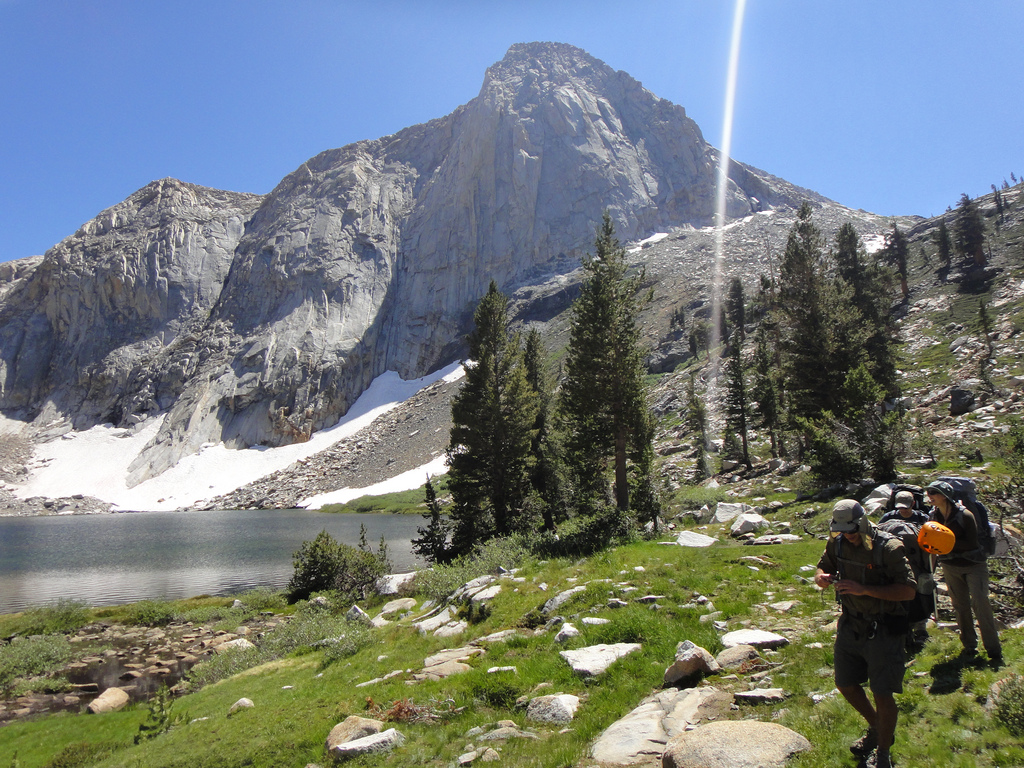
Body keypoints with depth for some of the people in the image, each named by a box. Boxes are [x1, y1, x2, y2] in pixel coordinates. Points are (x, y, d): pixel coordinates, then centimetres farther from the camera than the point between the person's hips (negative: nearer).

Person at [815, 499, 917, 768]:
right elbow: (824, 567, 11)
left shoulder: (888, 547, -21)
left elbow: (909, 590, -23)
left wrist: (865, 589, -31)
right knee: (846, 685, 15)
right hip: (850, 625, 6)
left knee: (882, 695, -2)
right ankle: (876, 729, 43)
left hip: (883, 631, -6)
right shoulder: (837, 542, -3)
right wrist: (822, 577, -14)